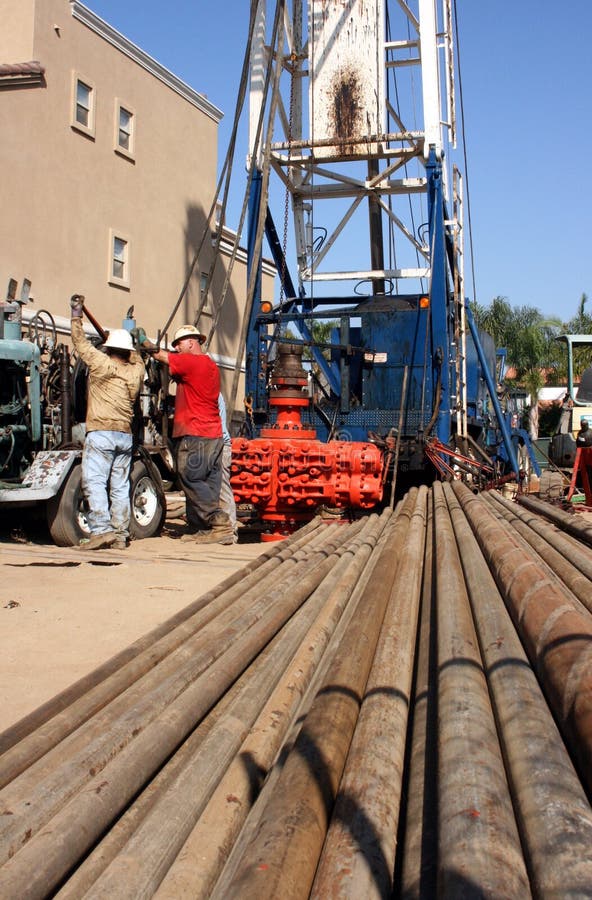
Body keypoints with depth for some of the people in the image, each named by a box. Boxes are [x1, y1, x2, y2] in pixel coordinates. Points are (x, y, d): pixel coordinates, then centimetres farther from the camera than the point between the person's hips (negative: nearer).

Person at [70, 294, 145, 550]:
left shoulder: (102, 364, -3)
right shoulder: (136, 370, 11)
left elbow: (81, 343, 4)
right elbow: (136, 359, 35)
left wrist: (76, 314, 12)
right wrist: (129, 338, 47)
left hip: (101, 433, -6)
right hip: (126, 435, 6)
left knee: (94, 481, -7)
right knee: (120, 486, 7)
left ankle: (101, 530, -16)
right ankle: (120, 535, 8)